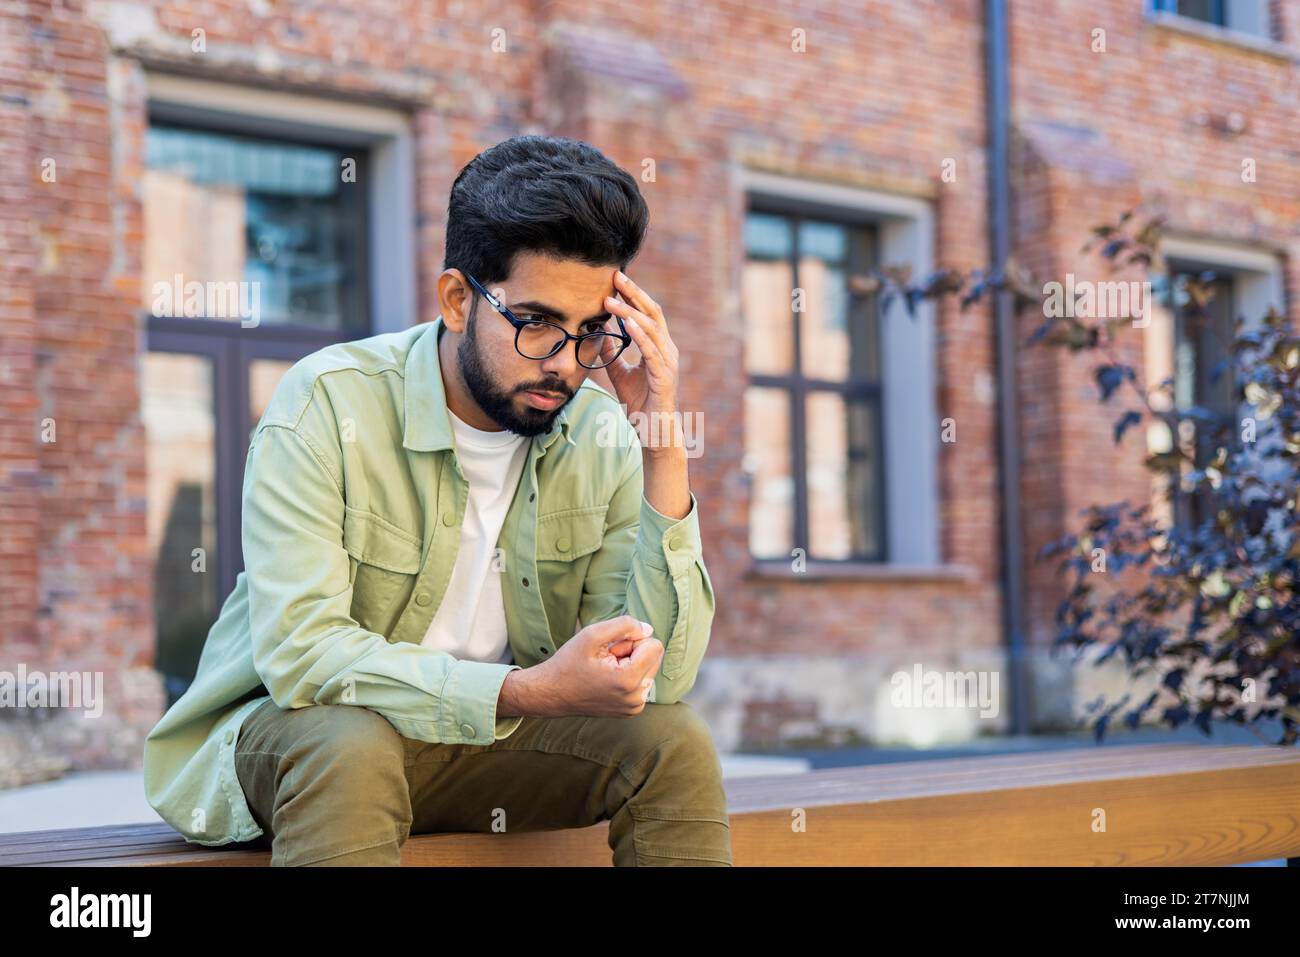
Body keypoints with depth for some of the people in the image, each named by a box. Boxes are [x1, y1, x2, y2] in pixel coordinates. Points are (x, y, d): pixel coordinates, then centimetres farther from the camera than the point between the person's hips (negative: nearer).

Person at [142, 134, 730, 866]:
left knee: (674, 740, -19)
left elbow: (663, 679, -13)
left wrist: (663, 445, -20)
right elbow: (300, 652, -28)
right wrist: (529, 691, -37)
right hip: (297, 732, -4)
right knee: (349, 747, -37)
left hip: (487, 736, 4)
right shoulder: (327, 404, -19)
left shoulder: (599, 434, -7)